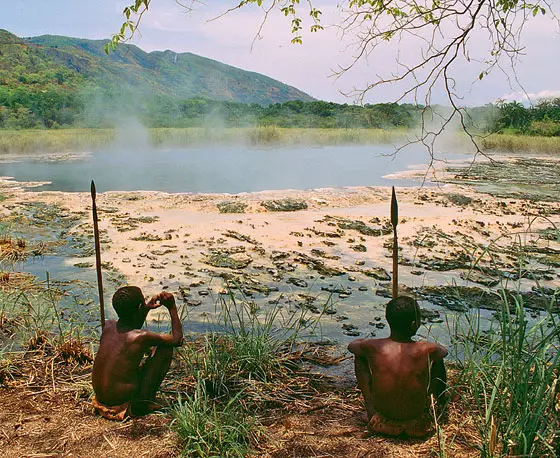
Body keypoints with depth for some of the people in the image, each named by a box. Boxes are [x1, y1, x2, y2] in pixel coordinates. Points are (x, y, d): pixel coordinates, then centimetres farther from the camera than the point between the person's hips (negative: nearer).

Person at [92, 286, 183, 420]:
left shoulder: (108, 326, -3)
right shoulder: (142, 337, -22)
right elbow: (177, 339, -6)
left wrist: (147, 308, 13)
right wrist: (172, 307, 0)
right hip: (124, 403, -7)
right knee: (166, 348, 0)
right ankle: (145, 401, 2)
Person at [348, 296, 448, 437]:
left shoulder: (373, 347, -20)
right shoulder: (427, 351, -20)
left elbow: (352, 345, 5)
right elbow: (443, 351, 7)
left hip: (382, 424, 0)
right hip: (417, 425, 0)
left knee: (359, 355, 14)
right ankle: (439, 403, 43)